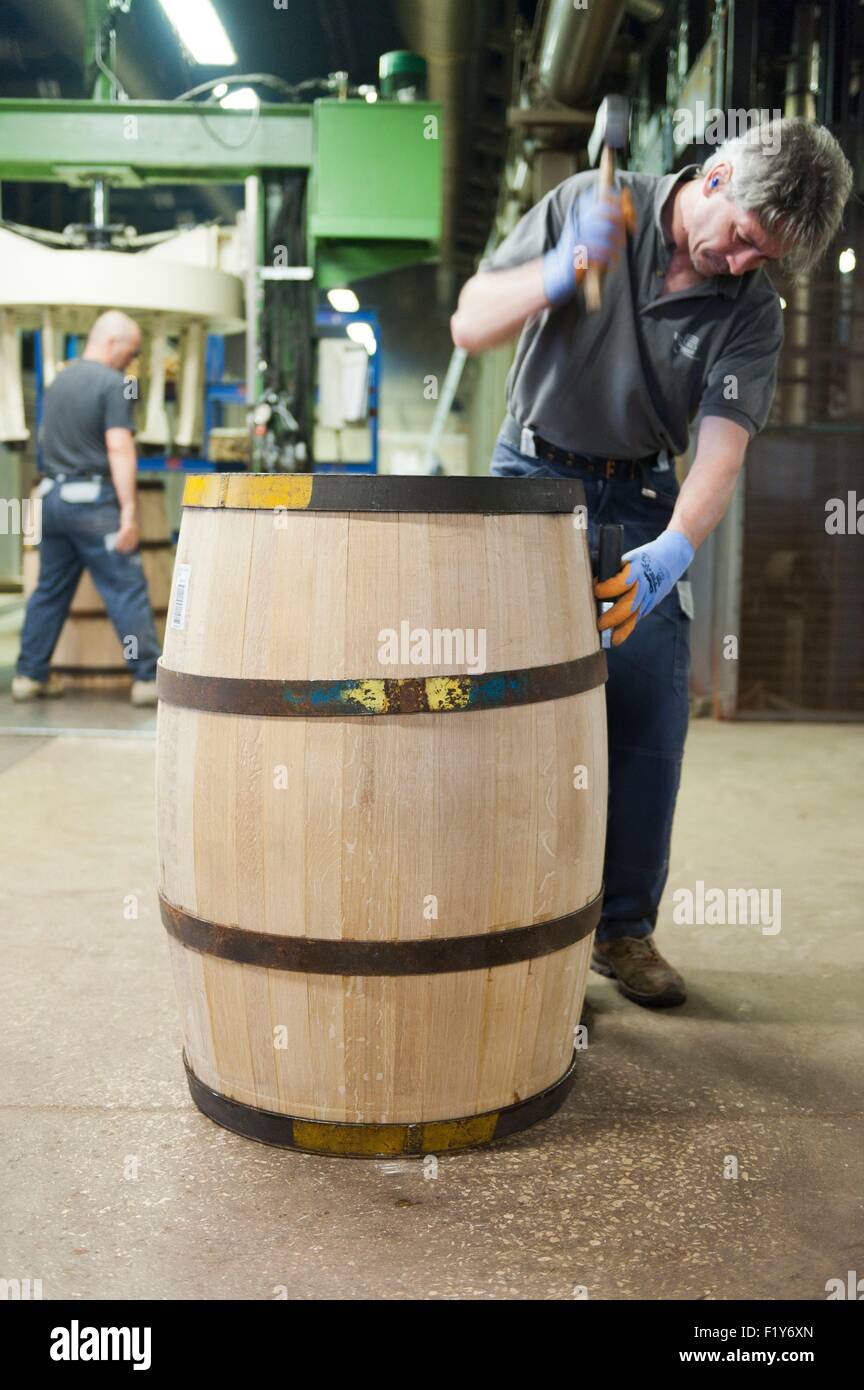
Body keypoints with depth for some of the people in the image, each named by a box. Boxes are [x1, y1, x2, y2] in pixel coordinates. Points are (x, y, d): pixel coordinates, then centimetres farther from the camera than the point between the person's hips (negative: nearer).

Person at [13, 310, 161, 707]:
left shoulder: (59, 379, 15)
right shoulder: (112, 383, -10)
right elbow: (119, 449, -17)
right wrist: (129, 510, -19)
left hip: (53, 496, 8)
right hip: (93, 500, -8)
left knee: (50, 590, 13)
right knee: (127, 590, -3)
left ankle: (30, 675, 17)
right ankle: (148, 677, -1)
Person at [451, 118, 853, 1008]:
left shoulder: (751, 312, -8)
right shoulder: (586, 206, -9)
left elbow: (721, 450, -19)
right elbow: (471, 324, -11)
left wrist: (674, 550, -38)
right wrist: (561, 273, -30)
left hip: (641, 501, 2)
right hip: (532, 476, -1)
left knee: (650, 716, -4)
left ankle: (623, 927, 10)